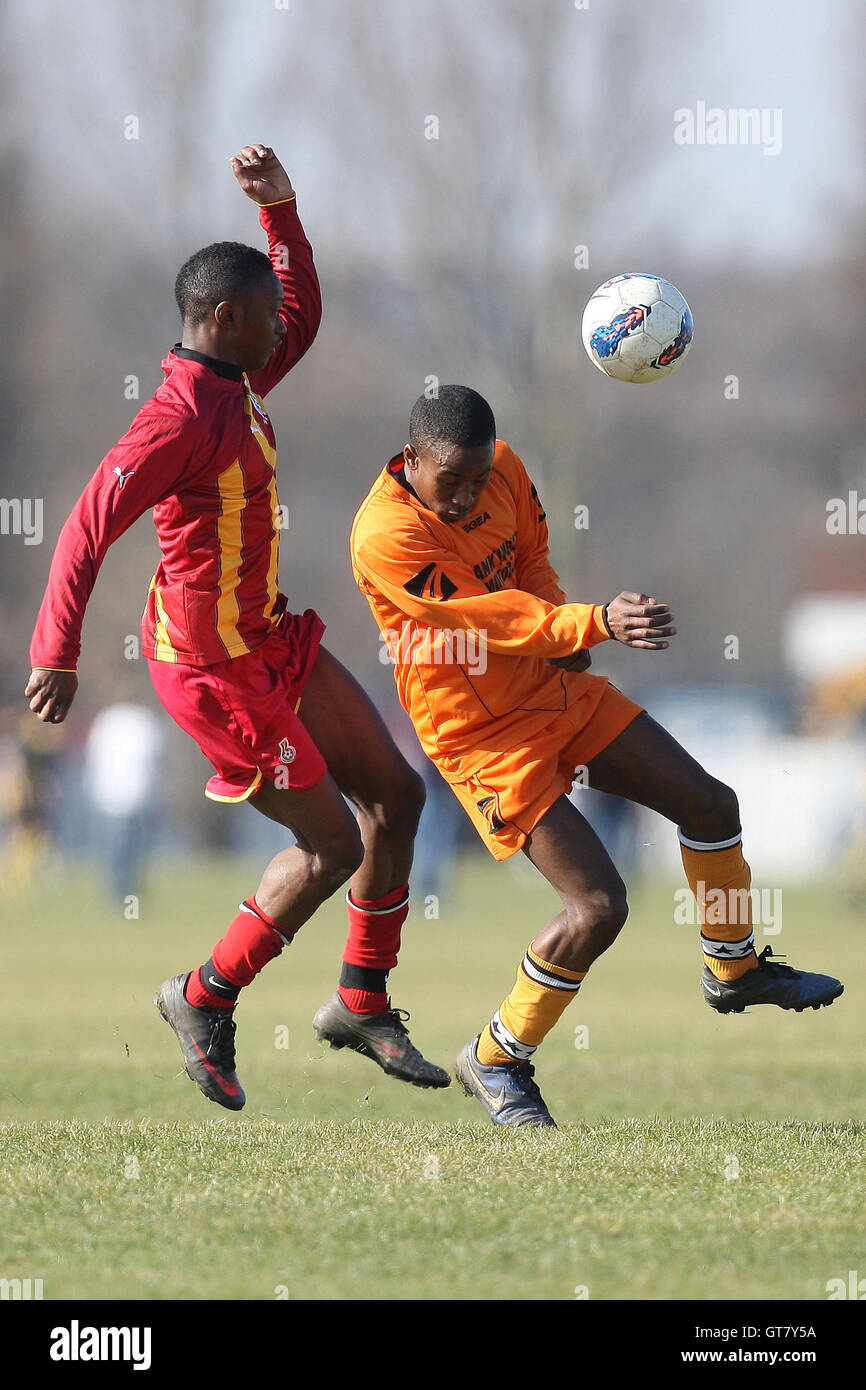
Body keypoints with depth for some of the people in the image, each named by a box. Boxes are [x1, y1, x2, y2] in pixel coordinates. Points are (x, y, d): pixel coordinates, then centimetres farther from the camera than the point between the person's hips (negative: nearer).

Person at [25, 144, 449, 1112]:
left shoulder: (236, 384, 5)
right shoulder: (184, 414, -23)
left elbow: (302, 317, 25)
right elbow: (90, 525, -27)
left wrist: (281, 212, 12)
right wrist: (57, 654, -32)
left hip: (269, 639, 10)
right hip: (216, 667, -10)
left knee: (395, 792, 12)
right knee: (331, 844, -1)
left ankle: (362, 1005, 23)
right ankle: (207, 1002, 17)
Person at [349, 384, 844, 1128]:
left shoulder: (504, 468, -5)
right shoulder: (386, 536, -29)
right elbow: (495, 619, -33)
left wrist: (565, 634, -5)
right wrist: (596, 622, -45)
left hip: (556, 686, 8)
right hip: (483, 730, -8)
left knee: (709, 803, 13)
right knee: (599, 905, -16)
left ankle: (734, 969, 39)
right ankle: (495, 1063, 4)